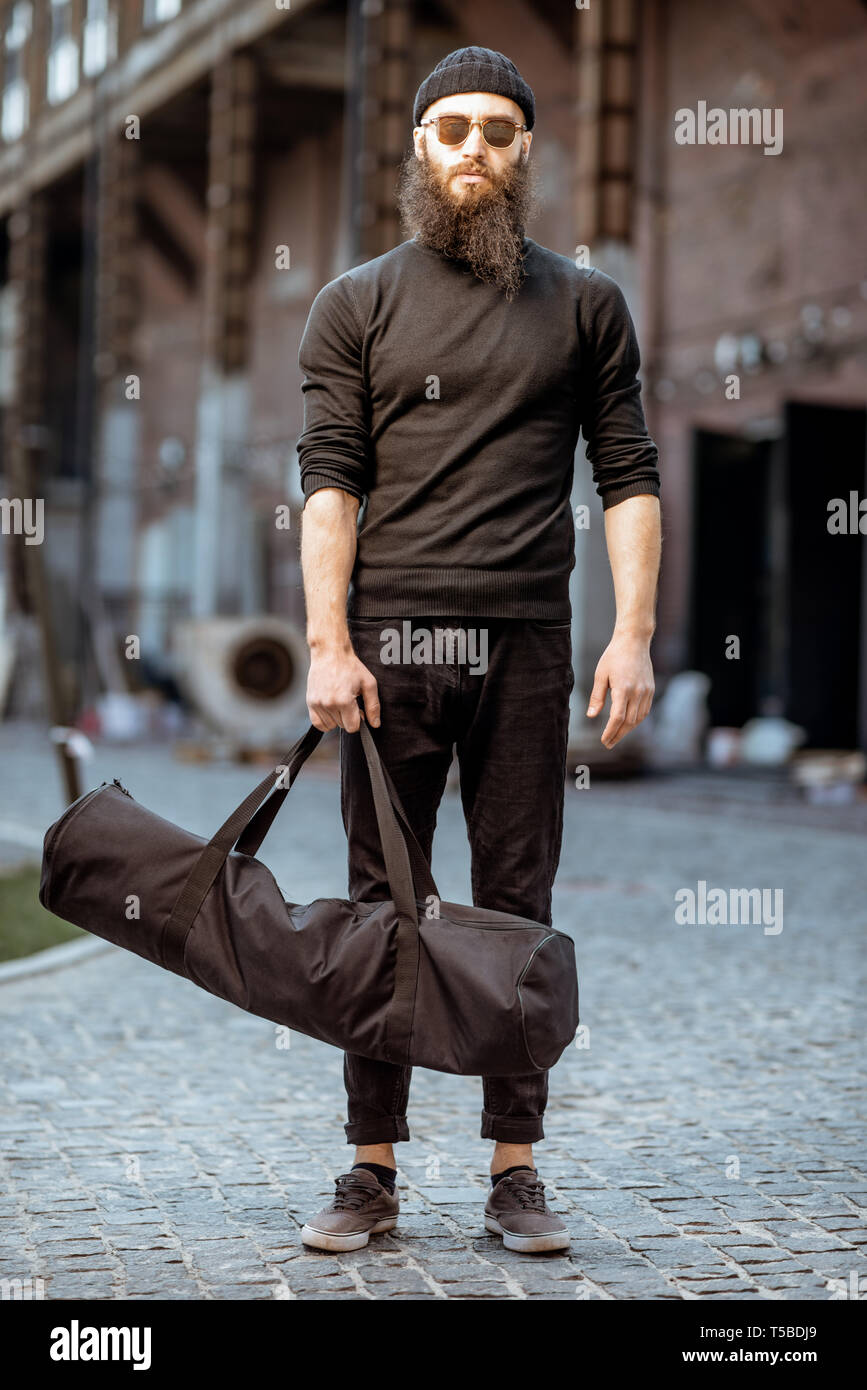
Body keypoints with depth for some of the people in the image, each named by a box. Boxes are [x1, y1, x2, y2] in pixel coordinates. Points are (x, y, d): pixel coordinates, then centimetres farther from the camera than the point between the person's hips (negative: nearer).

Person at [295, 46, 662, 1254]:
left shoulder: (586, 305, 12)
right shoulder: (357, 305, 10)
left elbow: (630, 477, 8)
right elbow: (328, 480, 2)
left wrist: (633, 634, -4)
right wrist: (328, 642, -10)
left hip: (528, 649, 0)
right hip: (391, 644, 0)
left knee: (518, 909, 3)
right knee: (382, 906, 3)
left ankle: (516, 1173, 11)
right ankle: (373, 1168, 11)